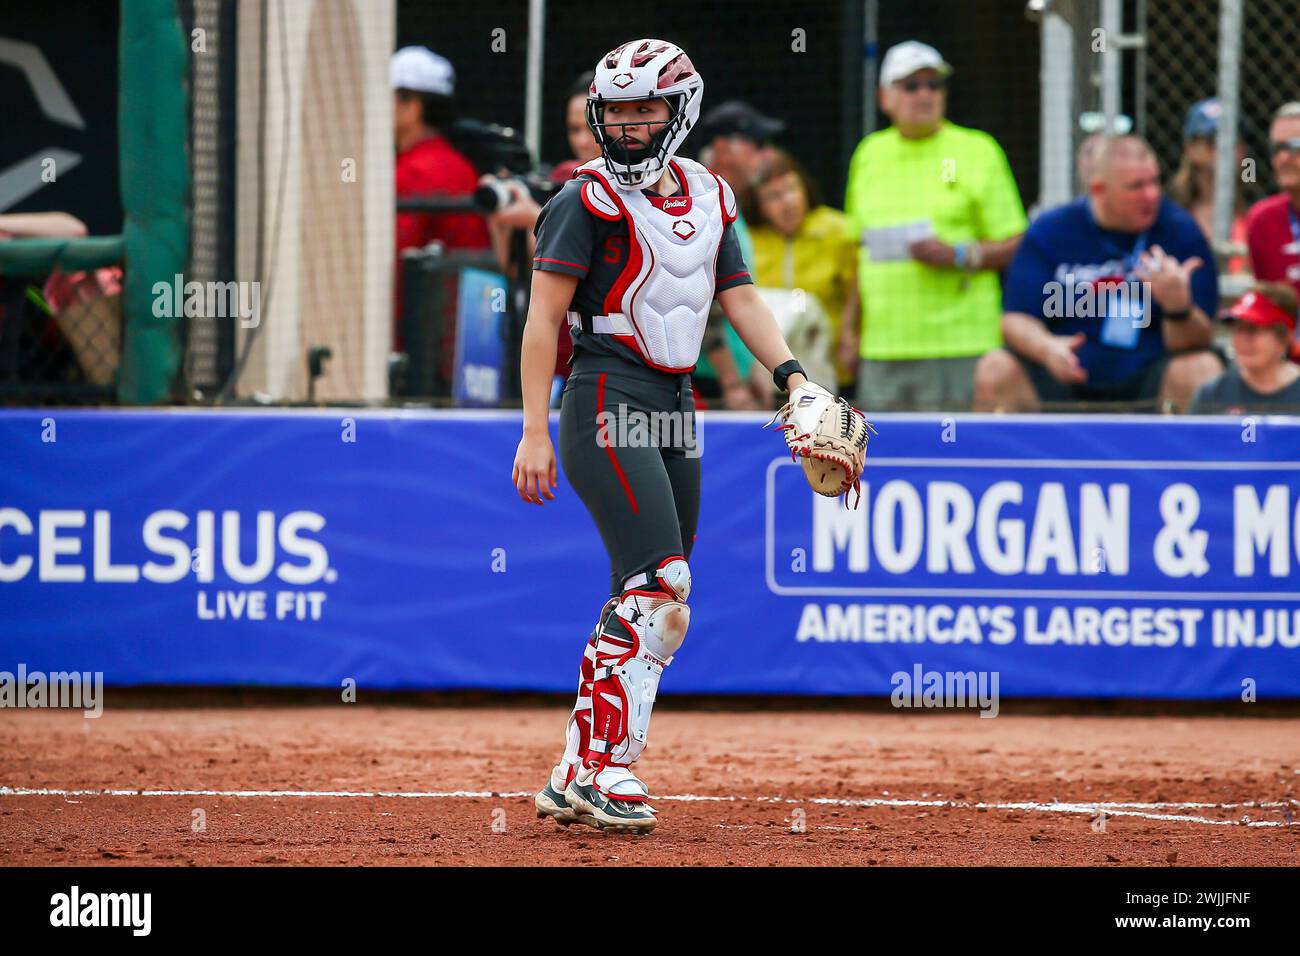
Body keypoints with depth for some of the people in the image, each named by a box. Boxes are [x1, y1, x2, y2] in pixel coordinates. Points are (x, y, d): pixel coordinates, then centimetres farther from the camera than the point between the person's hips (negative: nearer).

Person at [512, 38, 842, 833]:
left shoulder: (708, 198, 14)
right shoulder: (588, 198, -5)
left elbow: (740, 296, 15)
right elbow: (544, 316, -8)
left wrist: (794, 377, -2)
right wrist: (535, 432, -14)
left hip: (676, 404, 7)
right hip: (606, 401, -7)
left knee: (645, 606, 6)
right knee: (658, 588, -18)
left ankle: (576, 780, 11)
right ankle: (607, 771, -16)